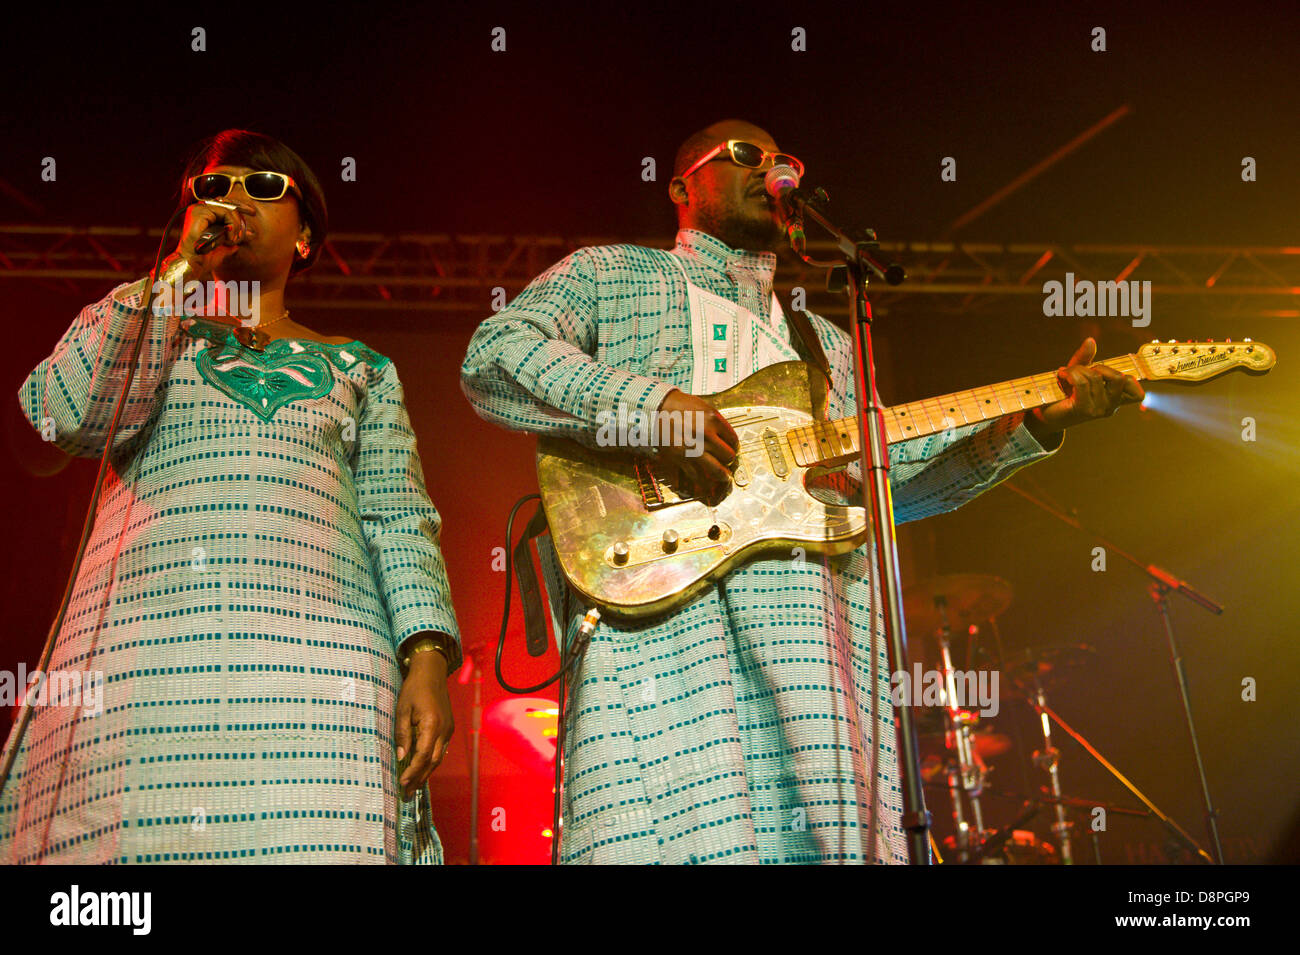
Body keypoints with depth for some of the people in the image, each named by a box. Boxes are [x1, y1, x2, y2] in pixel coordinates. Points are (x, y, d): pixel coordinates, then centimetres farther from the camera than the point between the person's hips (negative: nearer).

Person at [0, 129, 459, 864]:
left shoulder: (359, 368, 24)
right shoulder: (143, 334, 25)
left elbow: (401, 520, 13)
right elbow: (70, 416, 2)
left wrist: (428, 655, -5)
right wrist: (178, 268, 8)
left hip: (313, 658, 0)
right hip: (143, 655, 0)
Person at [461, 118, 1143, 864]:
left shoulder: (828, 345, 35)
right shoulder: (607, 274, 20)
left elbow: (889, 476, 25)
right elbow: (492, 358, 2)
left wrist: (1040, 420, 14)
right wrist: (650, 404, -13)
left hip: (813, 611, 4)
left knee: (828, 832, -7)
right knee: (655, 827, -21)